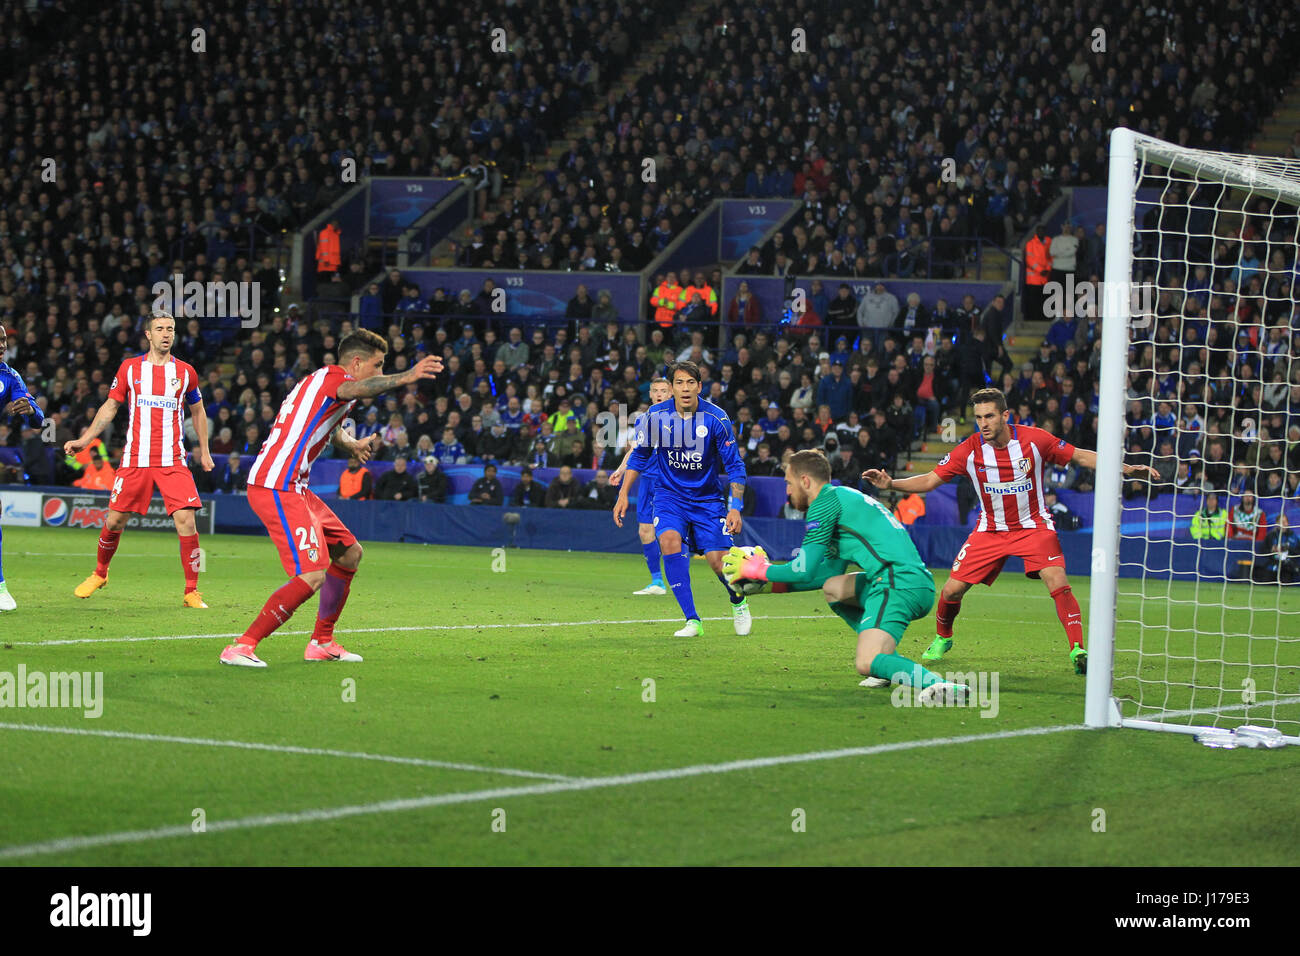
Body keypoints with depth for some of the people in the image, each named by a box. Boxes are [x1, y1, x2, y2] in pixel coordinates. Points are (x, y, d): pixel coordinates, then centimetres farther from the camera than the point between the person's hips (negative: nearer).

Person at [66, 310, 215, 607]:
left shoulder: (185, 372, 6)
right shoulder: (130, 368, 5)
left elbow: (198, 412, 19)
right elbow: (110, 406, 13)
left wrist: (204, 450, 20)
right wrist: (84, 439, 6)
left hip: (173, 461, 0)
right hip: (135, 459, 0)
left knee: (186, 521, -14)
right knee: (115, 520, 3)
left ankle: (192, 593, -5)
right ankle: (100, 574, 31)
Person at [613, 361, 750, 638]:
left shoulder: (716, 418, -15)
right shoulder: (654, 417, -10)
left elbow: (734, 466, -8)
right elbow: (639, 456, 7)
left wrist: (735, 507, -15)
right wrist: (623, 495, 1)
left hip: (707, 497, -1)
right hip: (669, 494, 1)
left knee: (718, 560, -10)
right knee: (670, 540, -26)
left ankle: (738, 602, 27)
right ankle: (692, 620, -22)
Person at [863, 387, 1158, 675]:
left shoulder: (1035, 439, -16)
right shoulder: (970, 450, -12)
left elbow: (1081, 456, -5)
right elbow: (929, 480, -5)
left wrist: (1126, 468, -12)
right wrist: (890, 484, -20)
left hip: (1034, 526, -2)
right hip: (990, 530, 2)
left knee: (1057, 582, -25)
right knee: (952, 589, -4)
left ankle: (1078, 650, -20)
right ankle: (942, 638, 27)